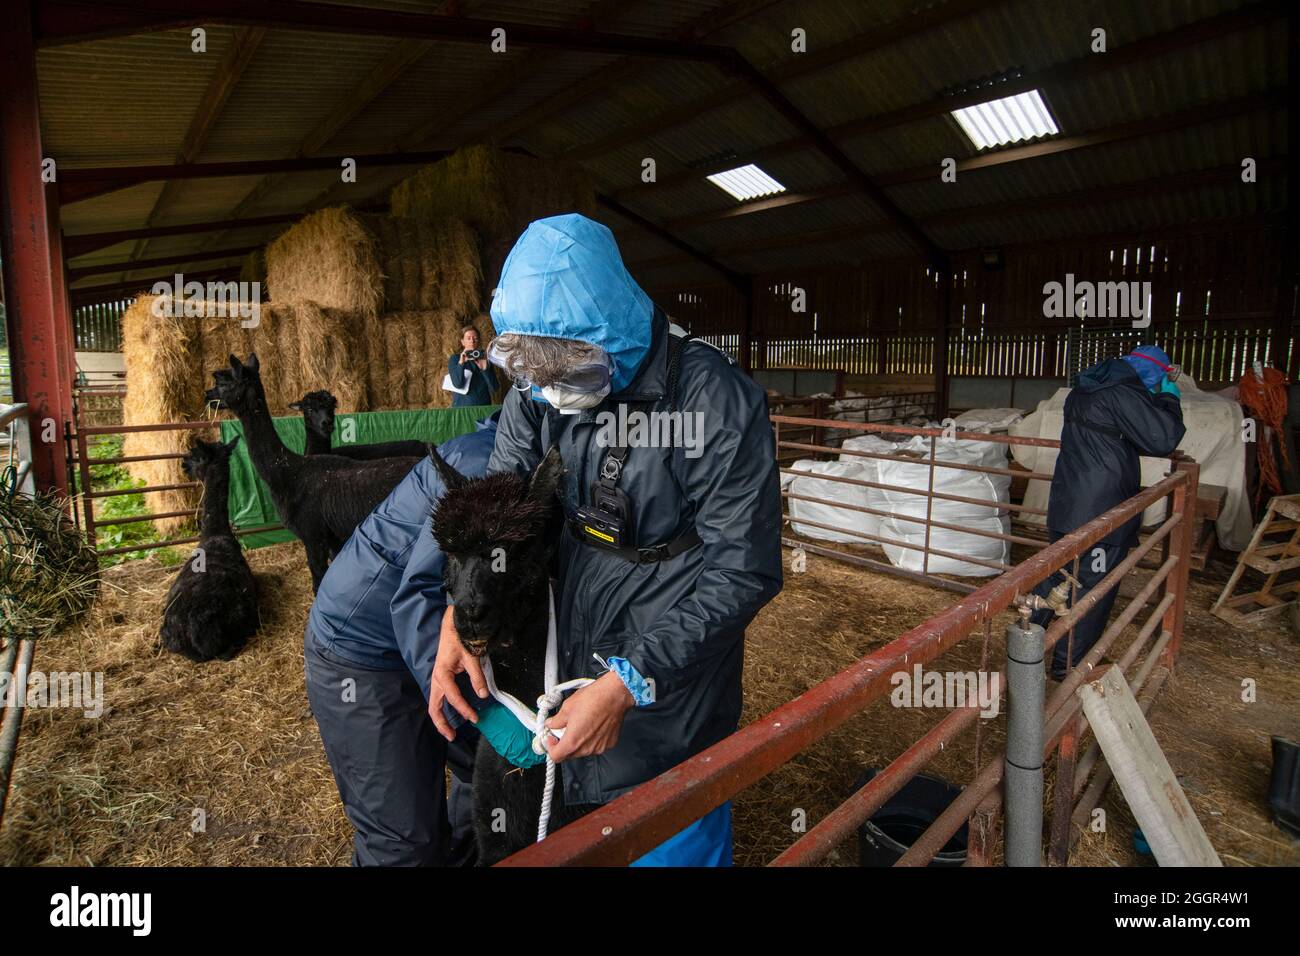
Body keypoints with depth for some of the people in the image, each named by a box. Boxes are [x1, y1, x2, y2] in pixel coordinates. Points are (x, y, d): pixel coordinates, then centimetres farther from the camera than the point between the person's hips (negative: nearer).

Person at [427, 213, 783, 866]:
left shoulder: (717, 404, -27)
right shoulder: (536, 384, -7)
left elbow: (743, 573, -24)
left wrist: (628, 684, -26)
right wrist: (456, 619, -15)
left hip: (668, 672, -5)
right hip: (565, 654, 6)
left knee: (670, 840, 18)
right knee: (567, 828, 28)